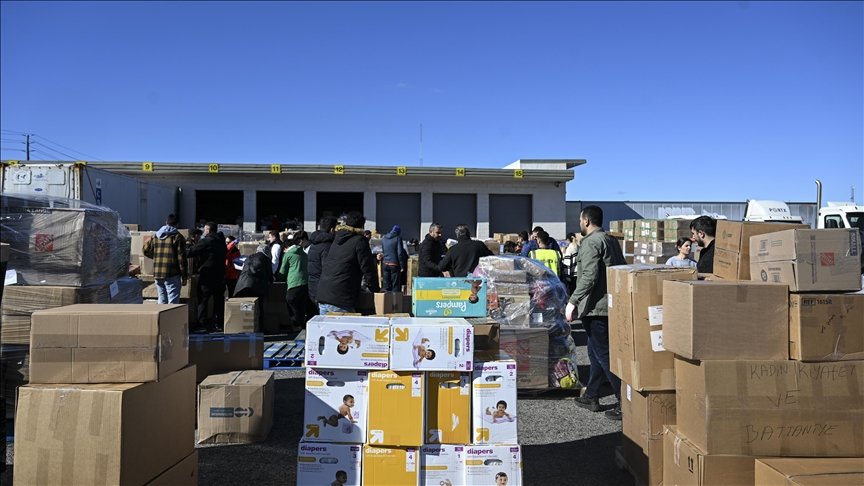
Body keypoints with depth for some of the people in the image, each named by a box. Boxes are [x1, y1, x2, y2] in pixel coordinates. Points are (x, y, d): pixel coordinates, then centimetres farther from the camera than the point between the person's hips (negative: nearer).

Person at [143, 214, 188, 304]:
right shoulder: (177, 237, -6)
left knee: (162, 301, 16)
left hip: (157, 274, 6)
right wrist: (184, 276, -6)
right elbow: (182, 258, -10)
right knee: (173, 302, -5)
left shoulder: (156, 236, 13)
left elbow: (145, 250, 22)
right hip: (172, 274, -6)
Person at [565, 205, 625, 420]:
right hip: (612, 304, 10)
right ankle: (591, 397, 27)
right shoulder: (612, 240, 15)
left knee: (603, 354, -4)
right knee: (595, 351, 18)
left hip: (596, 306, -10)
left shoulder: (591, 242, -14)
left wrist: (573, 302, -18)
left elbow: (589, 277, -23)